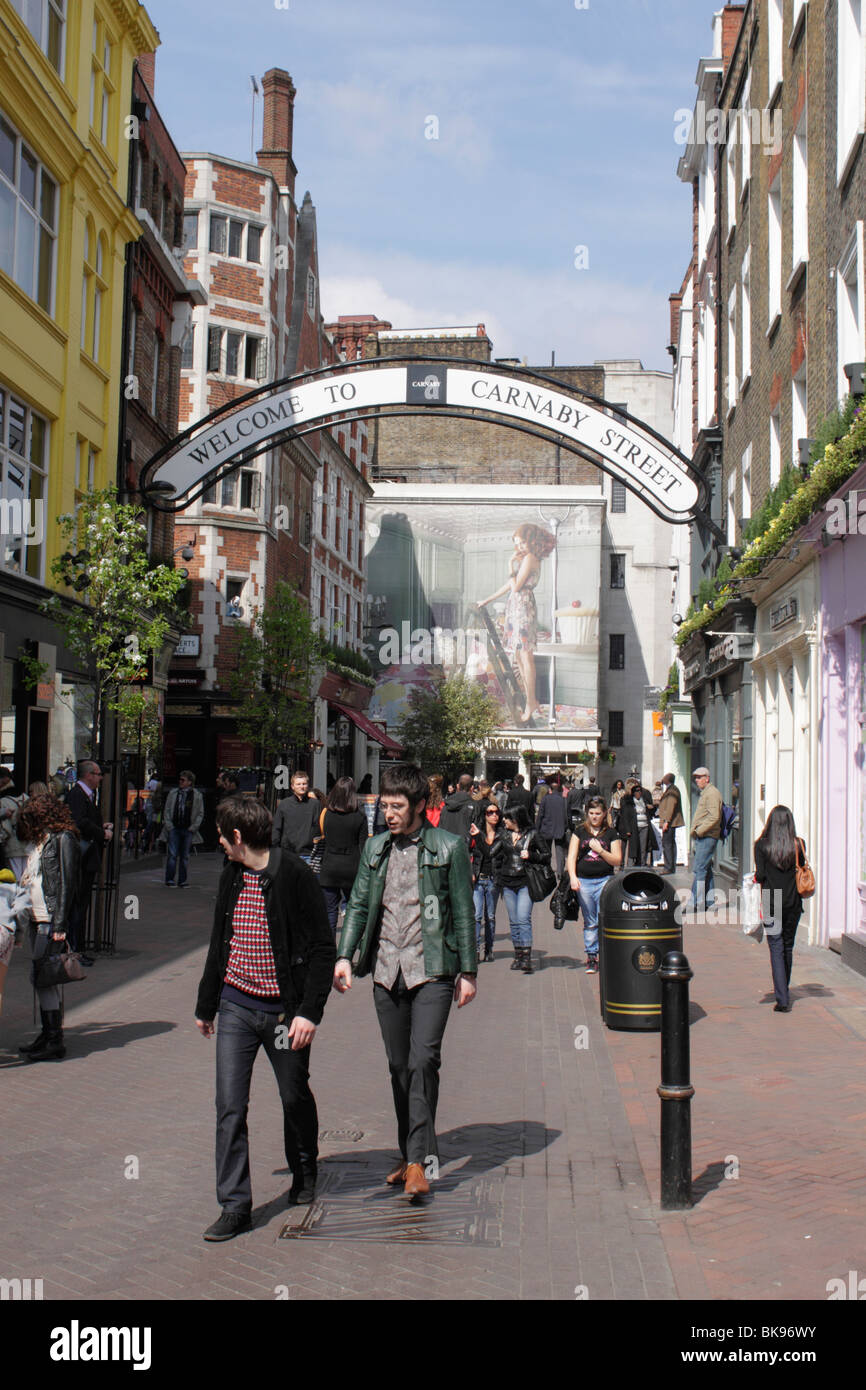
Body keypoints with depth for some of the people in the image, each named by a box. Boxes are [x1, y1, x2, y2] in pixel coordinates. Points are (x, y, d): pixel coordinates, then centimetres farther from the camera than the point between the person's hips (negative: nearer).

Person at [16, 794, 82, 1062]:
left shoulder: (64, 839, -8)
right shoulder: (39, 842, 18)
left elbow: (67, 882, -12)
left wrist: (60, 924, -16)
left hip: (52, 919, -8)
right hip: (36, 918, 8)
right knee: (39, 976, 9)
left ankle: (55, 1042, -4)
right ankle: (48, 1035, 17)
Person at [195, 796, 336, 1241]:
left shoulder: (295, 877, -13)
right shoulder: (231, 876, 7)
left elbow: (322, 948, -12)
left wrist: (309, 1011, -18)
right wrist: (205, 1005, 21)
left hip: (284, 1010, -4)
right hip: (236, 1007, 4)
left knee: (295, 1097, 13)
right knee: (229, 1106, -3)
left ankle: (304, 1172, 40)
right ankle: (234, 1204, 4)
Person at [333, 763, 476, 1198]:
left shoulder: (448, 847, -1)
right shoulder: (375, 848, 12)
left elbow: (463, 912, 1)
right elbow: (358, 905, 13)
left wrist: (467, 971, 0)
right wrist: (344, 956, 0)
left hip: (432, 970, -4)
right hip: (386, 971, 5)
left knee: (423, 1060, -14)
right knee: (399, 1066, 9)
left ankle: (419, 1161, -11)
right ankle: (410, 1154, 21)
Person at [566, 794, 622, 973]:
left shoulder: (611, 834, 6)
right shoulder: (579, 833, 9)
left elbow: (617, 860, 3)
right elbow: (571, 857, 3)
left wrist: (600, 850, -11)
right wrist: (573, 877, -12)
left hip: (605, 880, -2)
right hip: (583, 881, 2)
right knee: (589, 922, 6)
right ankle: (591, 956, 12)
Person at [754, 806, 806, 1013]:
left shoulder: (762, 845, -6)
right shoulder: (799, 845, -2)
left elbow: (760, 876, -10)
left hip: (771, 903, -2)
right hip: (793, 903, 2)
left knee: (777, 949, -2)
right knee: (788, 947, 17)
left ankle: (782, 999, -11)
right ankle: (784, 991, 33)